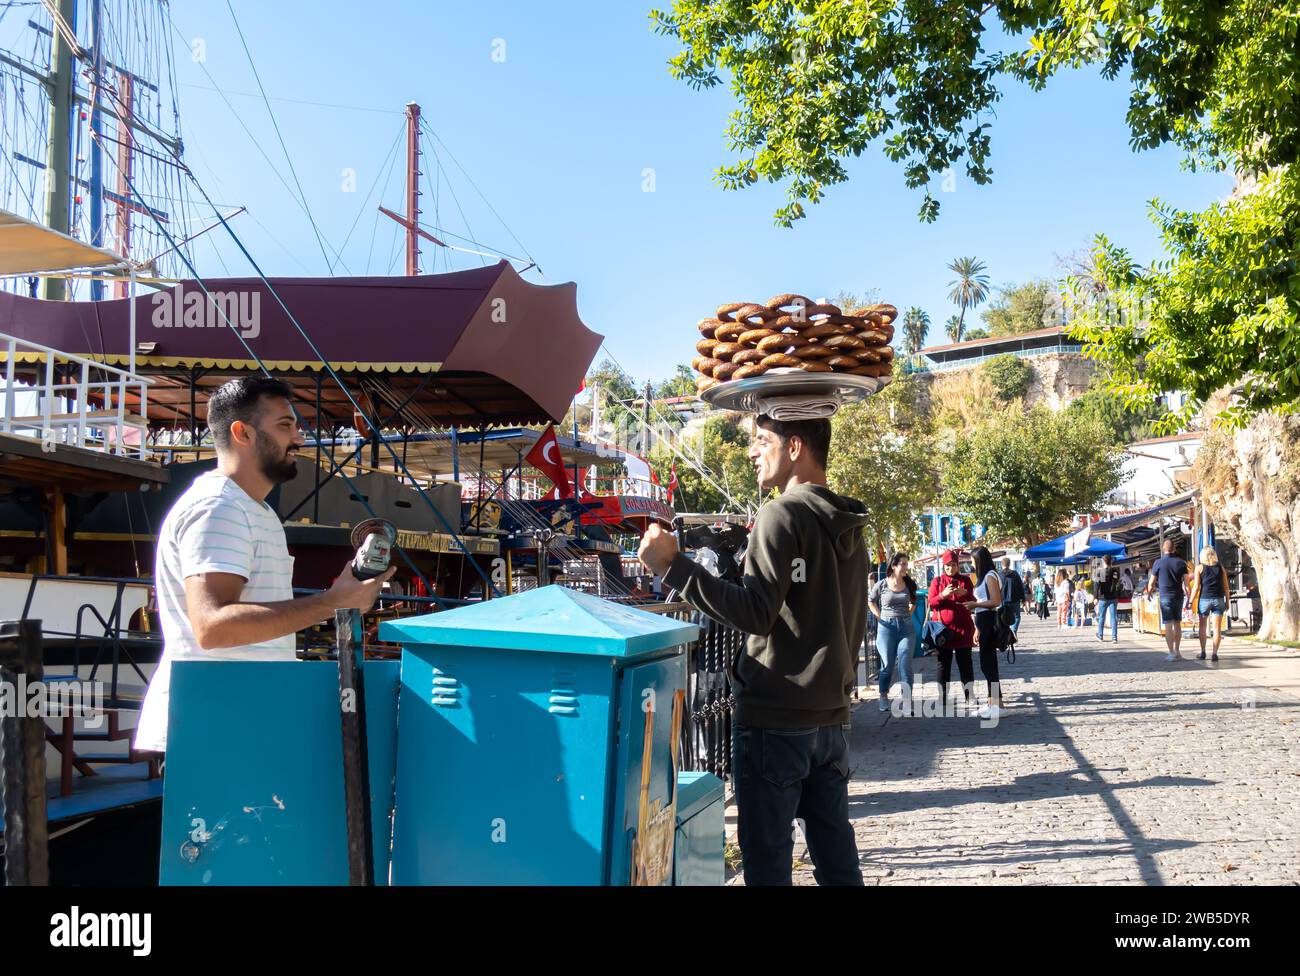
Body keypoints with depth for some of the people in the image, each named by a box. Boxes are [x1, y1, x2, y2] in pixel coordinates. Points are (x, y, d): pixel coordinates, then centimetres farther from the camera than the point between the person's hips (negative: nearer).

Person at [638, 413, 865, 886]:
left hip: (773, 721, -8)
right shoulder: (847, 526, 13)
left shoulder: (783, 515, -12)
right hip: (831, 718, 8)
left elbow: (756, 612, -21)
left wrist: (674, 567, -20)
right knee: (837, 856, 12)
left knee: (768, 861, 0)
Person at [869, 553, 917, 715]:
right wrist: (880, 617, 2)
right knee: (887, 665, 6)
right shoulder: (881, 585, -3)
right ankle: (883, 696, 24)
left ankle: (907, 702, -6)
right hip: (887, 627, -1)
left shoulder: (909, 584, 4)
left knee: (905, 665, -6)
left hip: (906, 627, 1)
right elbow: (872, 602, 11)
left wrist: (908, 615, 9)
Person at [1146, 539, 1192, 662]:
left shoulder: (1158, 563, -5)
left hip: (1165, 596, -3)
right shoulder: (1181, 562, 2)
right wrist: (1189, 597, 5)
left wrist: (1149, 592, 18)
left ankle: (1171, 653, -7)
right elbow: (1186, 582, -3)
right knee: (1177, 624, 13)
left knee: (1168, 625, -2)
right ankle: (1177, 651, 16)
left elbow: (1151, 583, -1)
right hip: (1179, 596, 3)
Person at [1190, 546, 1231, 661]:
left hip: (1204, 599, -2)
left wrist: (1191, 601, -1)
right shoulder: (1220, 568, 6)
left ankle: (1203, 653, 13)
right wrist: (1227, 601, 12)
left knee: (1202, 626, 12)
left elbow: (1196, 587, -6)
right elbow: (1226, 586, 5)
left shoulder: (1200, 568, -1)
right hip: (1218, 599, 2)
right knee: (1217, 627, 2)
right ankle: (1215, 654, -3)